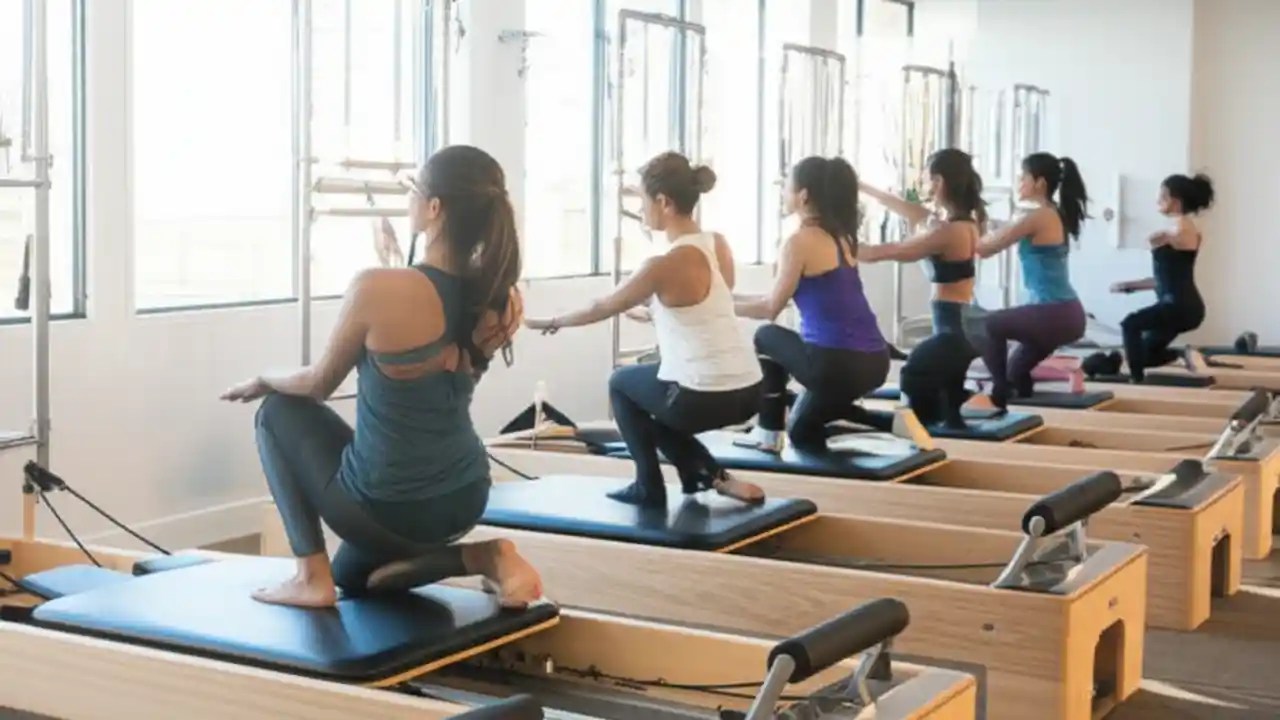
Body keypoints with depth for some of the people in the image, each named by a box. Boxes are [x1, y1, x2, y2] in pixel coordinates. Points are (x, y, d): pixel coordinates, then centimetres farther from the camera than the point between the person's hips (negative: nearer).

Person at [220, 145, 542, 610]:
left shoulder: (377, 290, -22)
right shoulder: (503, 302, -7)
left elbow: (318, 385, -3)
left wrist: (263, 381, 15)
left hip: (385, 505, -6)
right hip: (466, 499, 6)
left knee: (279, 411, 20)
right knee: (352, 577, 34)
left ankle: (312, 577, 13)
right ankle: (483, 558, 7)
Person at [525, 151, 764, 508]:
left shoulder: (664, 266, -15)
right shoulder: (719, 245, 4)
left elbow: (602, 308, 0)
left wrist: (550, 322, 15)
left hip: (704, 398, -7)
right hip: (747, 391, 7)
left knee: (621, 384, 23)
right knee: (648, 387, 30)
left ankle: (649, 487, 23)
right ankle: (708, 473, 17)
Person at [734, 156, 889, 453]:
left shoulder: (801, 241, -8)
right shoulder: (841, 237, 17)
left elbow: (771, 308, 0)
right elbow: (788, 296, 25)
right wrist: (736, 298, 29)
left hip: (835, 363, -8)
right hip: (873, 362, 8)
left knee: (766, 338, 22)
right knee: (802, 431, 28)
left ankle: (769, 434, 20)